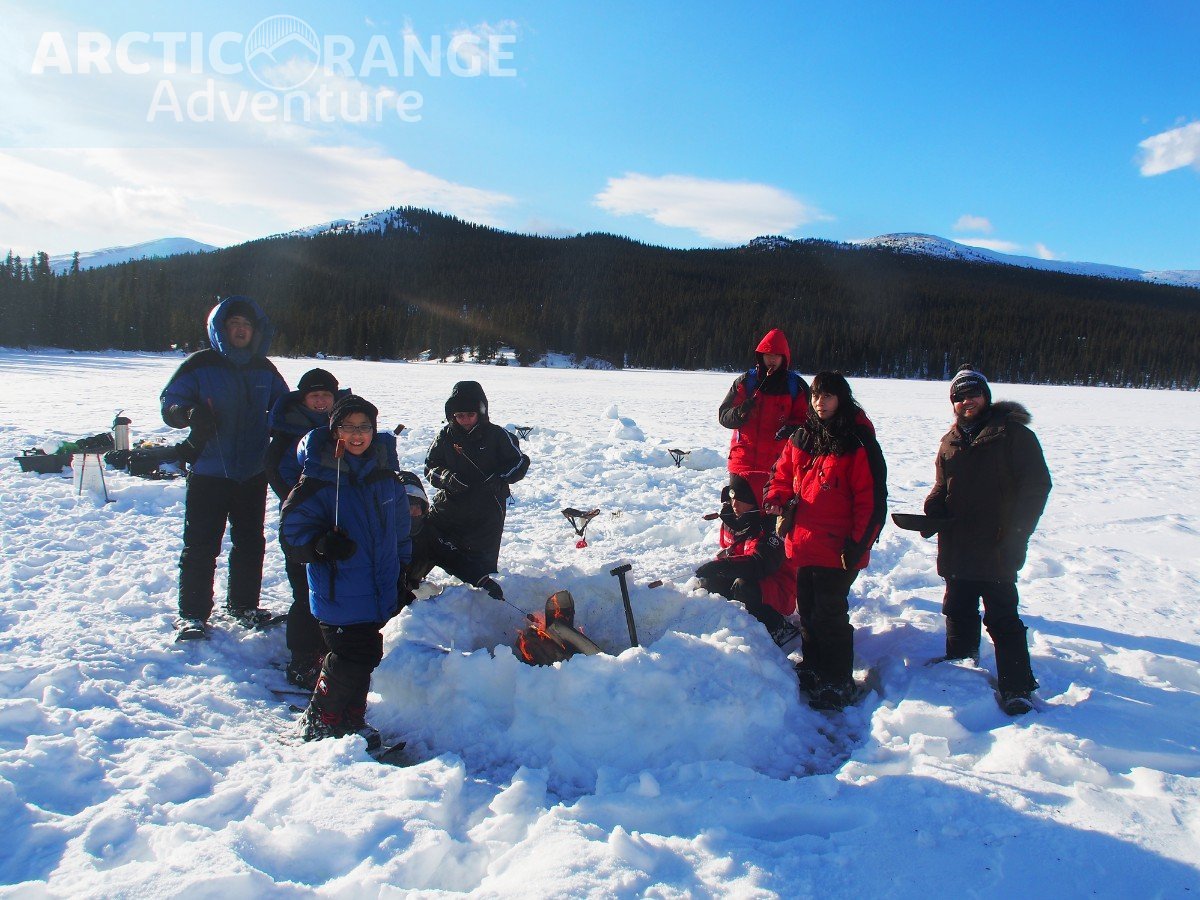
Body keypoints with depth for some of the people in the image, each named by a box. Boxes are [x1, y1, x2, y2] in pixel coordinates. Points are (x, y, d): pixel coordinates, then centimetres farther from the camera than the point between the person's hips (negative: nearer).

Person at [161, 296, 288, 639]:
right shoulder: (199, 365, -4)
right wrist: (189, 414, -28)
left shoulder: (264, 369, 8)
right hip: (208, 473, -4)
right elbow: (170, 403, -6)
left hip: (253, 473, 5)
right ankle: (192, 613, 11)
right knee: (201, 546, -1)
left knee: (250, 543, 14)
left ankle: (244, 604, 29)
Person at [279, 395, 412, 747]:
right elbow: (292, 532, -11)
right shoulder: (319, 479, -10)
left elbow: (400, 530, 18)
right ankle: (320, 722, 15)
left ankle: (351, 719, 33)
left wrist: (401, 572, 17)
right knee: (352, 658, -7)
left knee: (367, 655, 13)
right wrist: (321, 545, -29)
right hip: (338, 594, -6)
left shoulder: (386, 475, 7)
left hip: (378, 593, 6)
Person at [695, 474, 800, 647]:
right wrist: (717, 564, -4)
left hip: (777, 592, -8)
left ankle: (779, 628, -15)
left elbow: (761, 563, -38)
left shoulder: (771, 524, -26)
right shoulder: (731, 518, 1)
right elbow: (727, 549, 17)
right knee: (708, 584, -7)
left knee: (743, 586, -34)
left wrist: (722, 565, -44)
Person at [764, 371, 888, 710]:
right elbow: (784, 473, 18)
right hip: (804, 541, 7)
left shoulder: (859, 443, -12)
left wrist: (859, 544, -18)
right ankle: (812, 667, 36)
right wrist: (777, 497, -4)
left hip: (837, 547, -7)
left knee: (829, 613, -1)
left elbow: (872, 498, -14)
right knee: (807, 609, 18)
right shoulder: (801, 437, 8)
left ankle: (837, 682, 13)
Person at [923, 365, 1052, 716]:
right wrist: (932, 511, -4)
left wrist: (1015, 534, -15)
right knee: (959, 611, 18)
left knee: (1002, 618, -4)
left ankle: (1017, 689, 4)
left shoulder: (1014, 433, -6)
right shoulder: (951, 441, 12)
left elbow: (1037, 485, -9)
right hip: (957, 549, 6)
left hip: (997, 551, -6)